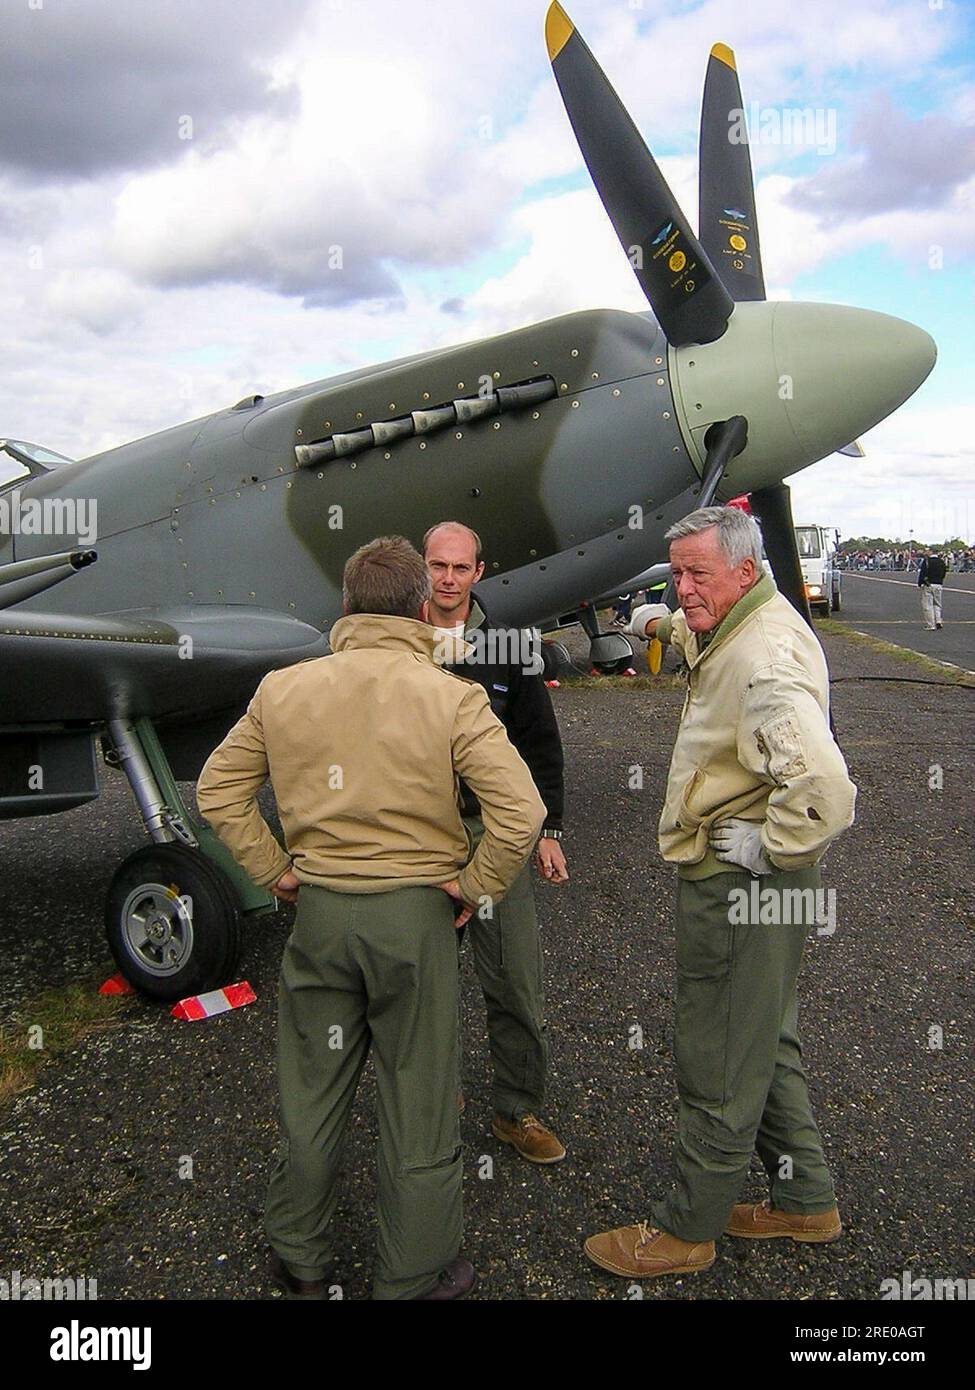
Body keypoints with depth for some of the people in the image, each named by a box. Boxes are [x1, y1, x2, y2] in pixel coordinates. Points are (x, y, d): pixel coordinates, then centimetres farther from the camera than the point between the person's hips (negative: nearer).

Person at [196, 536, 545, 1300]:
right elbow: (521, 812, -20)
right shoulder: (451, 698, -13)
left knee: (312, 1091, 21)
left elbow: (218, 789, 5)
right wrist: (472, 887, -7)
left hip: (318, 912, 4)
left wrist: (275, 871, 8)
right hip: (415, 913, -3)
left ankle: (300, 1260, 40)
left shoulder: (283, 689, -2)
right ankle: (414, 1277, 31)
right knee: (419, 1102, 14)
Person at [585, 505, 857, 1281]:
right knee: (763, 1044, 23)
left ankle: (689, 1230, 23)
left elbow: (824, 787, -38)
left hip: (739, 888, -11)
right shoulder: (741, 627, 8)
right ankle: (806, 1201, 38)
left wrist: (768, 849, -25)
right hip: (734, 879, 11)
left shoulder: (765, 660, -26)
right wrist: (668, 623, 31)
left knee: (718, 1066, 5)